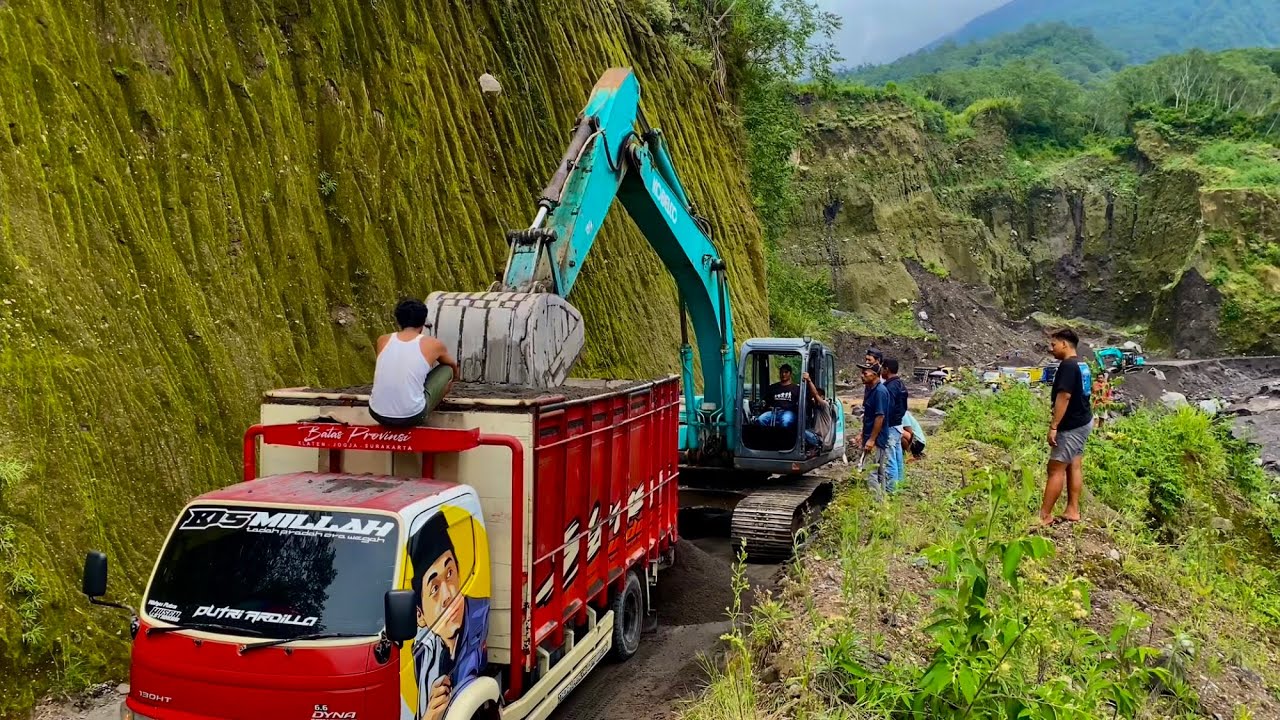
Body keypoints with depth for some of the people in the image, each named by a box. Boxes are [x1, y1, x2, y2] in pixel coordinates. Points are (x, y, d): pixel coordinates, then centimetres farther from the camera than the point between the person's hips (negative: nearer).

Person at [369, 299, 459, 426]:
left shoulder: (383, 340, 6)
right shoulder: (432, 344, -1)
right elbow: (454, 366, 23)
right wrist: (452, 379, 47)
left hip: (377, 414, 4)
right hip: (411, 418, -4)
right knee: (447, 369, 17)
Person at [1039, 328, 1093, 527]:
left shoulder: (1067, 365, -19)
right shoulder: (1080, 364, 12)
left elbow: (1064, 397, -25)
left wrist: (1053, 426, -24)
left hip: (1072, 426, -10)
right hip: (1082, 421, 10)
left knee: (1056, 469, -7)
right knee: (1074, 466, 12)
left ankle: (1044, 516, -5)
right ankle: (1073, 510, 17)